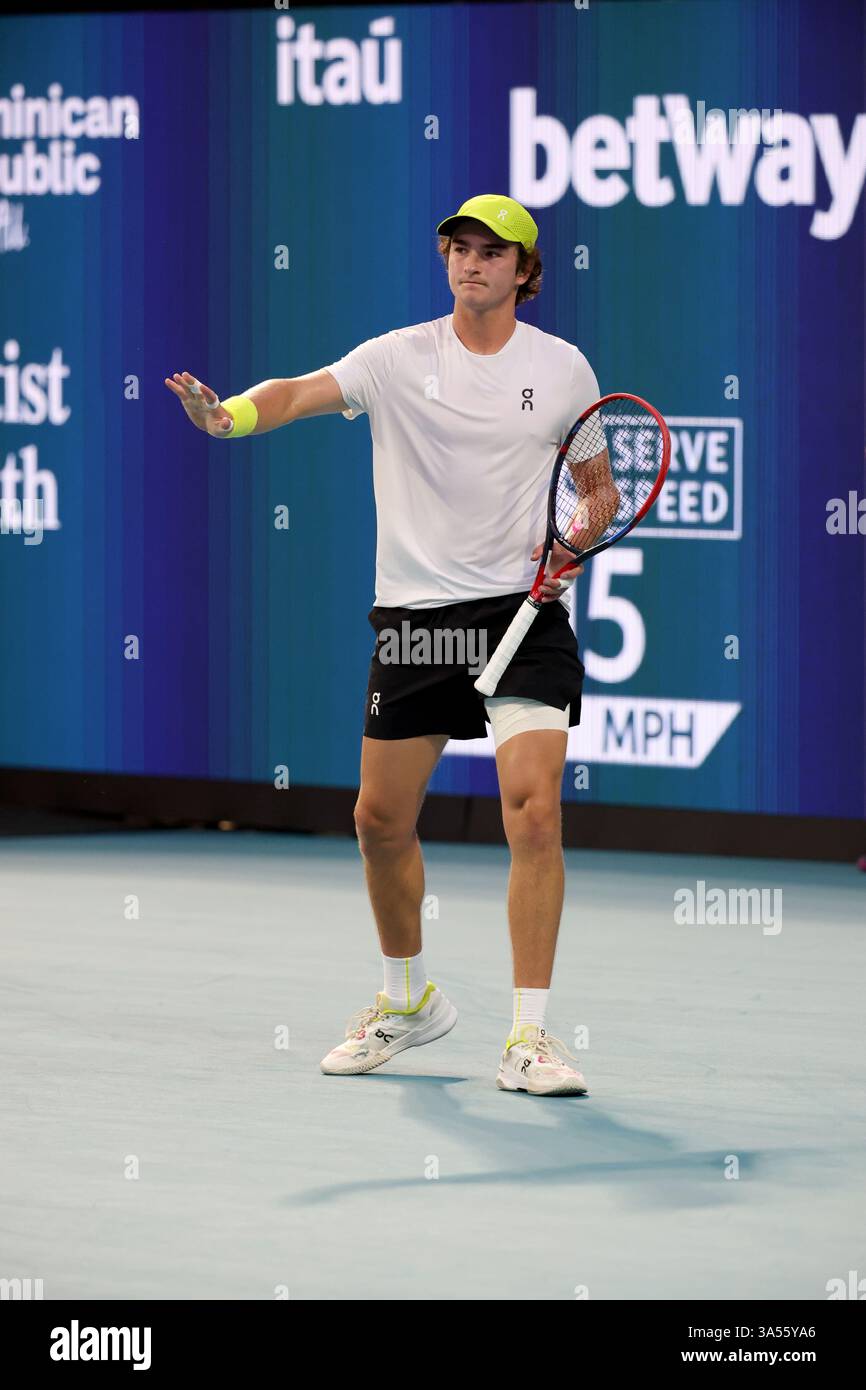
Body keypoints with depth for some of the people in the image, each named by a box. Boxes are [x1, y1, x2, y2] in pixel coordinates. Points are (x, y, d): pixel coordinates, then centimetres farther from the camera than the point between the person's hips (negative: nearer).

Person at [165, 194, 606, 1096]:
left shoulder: (563, 368, 3)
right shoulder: (400, 358, -1)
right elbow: (305, 393, -18)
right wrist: (231, 415, -38)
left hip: (523, 614, -1)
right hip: (414, 615, 2)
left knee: (534, 814, -16)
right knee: (381, 822, 9)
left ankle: (527, 1037, -12)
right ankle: (408, 999, 34)